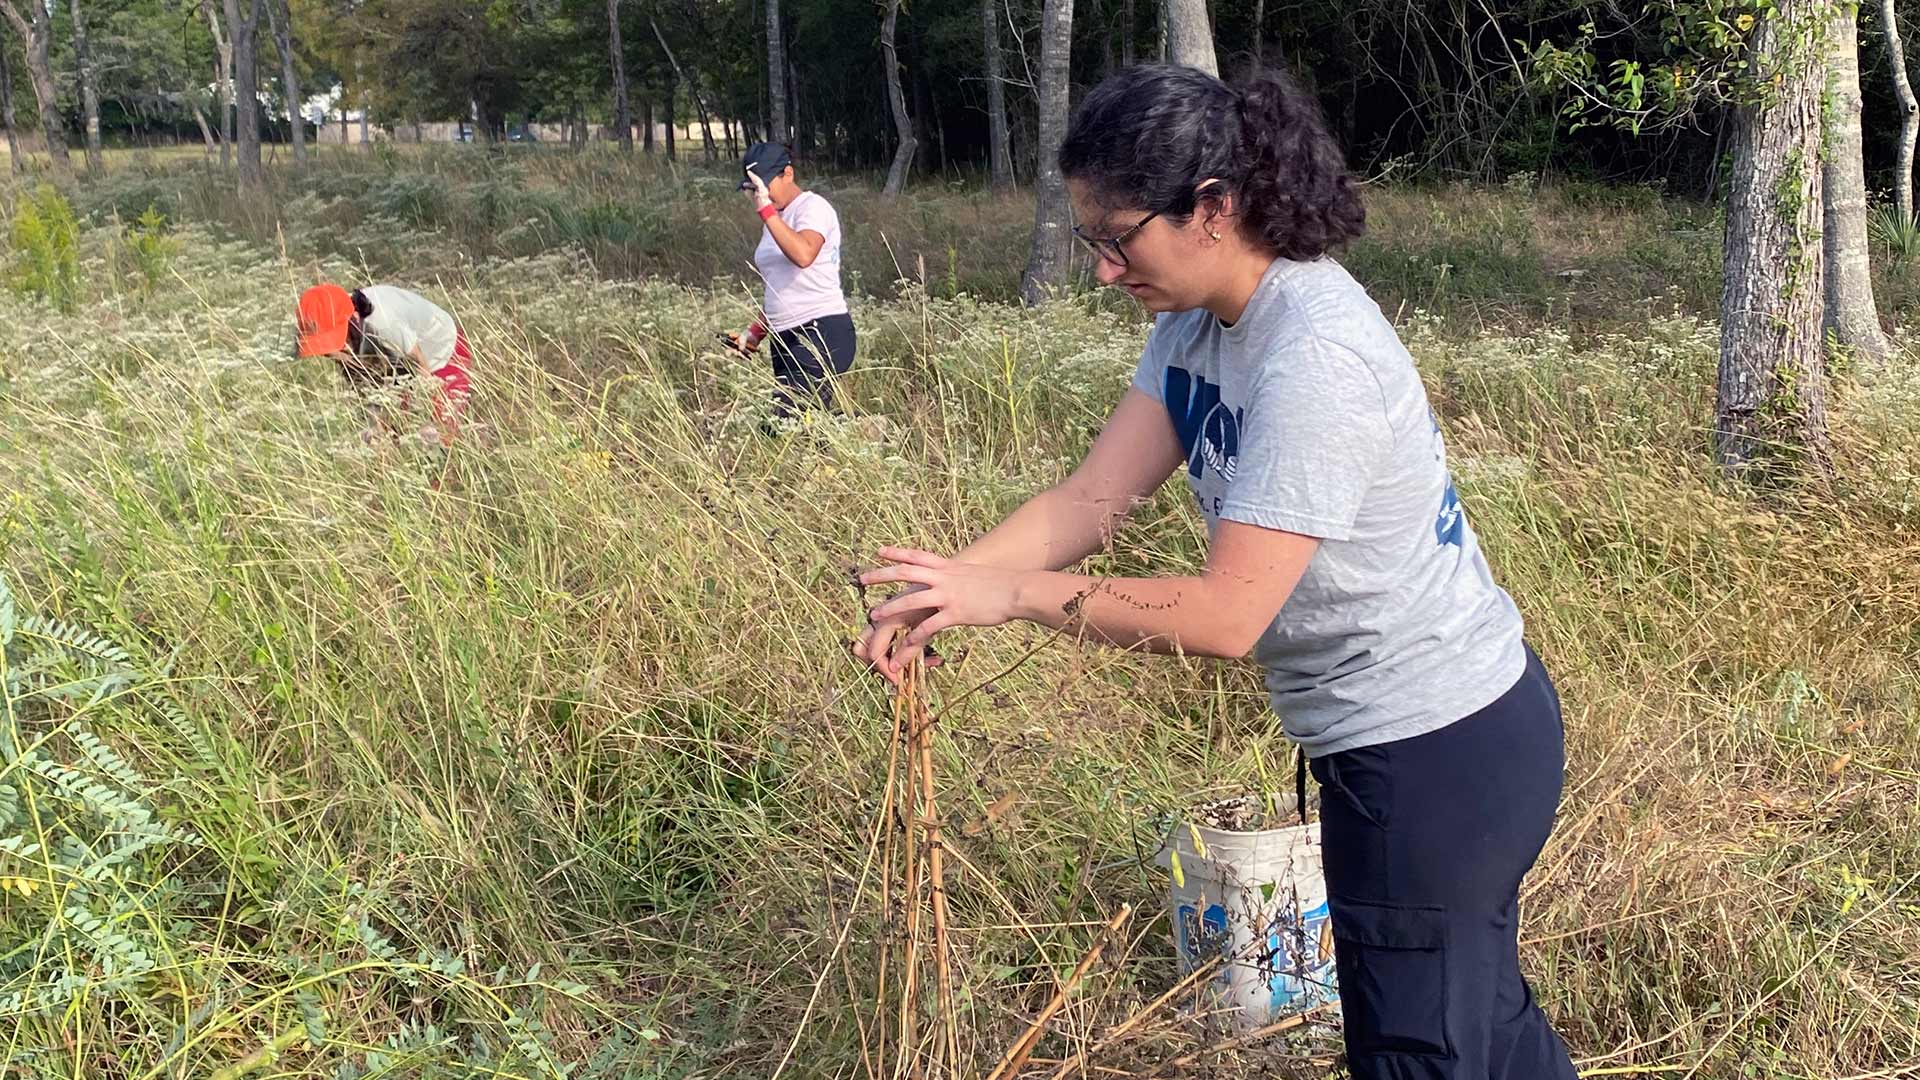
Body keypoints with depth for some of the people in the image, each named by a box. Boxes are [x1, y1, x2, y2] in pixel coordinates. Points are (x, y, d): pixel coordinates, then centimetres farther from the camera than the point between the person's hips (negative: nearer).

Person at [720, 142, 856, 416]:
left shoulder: (813, 207, -5)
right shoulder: (775, 219, 21)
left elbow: (803, 255, -28)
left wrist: (766, 209, -27)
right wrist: (756, 332, 18)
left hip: (821, 334, -8)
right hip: (784, 340, 8)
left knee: (790, 419, -22)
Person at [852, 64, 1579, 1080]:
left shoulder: (1314, 356, -29)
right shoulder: (1198, 322, 1)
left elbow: (1226, 613, -29)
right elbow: (1091, 500, -4)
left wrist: (1007, 596, -24)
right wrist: (942, 585, -17)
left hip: (1436, 756, -9)